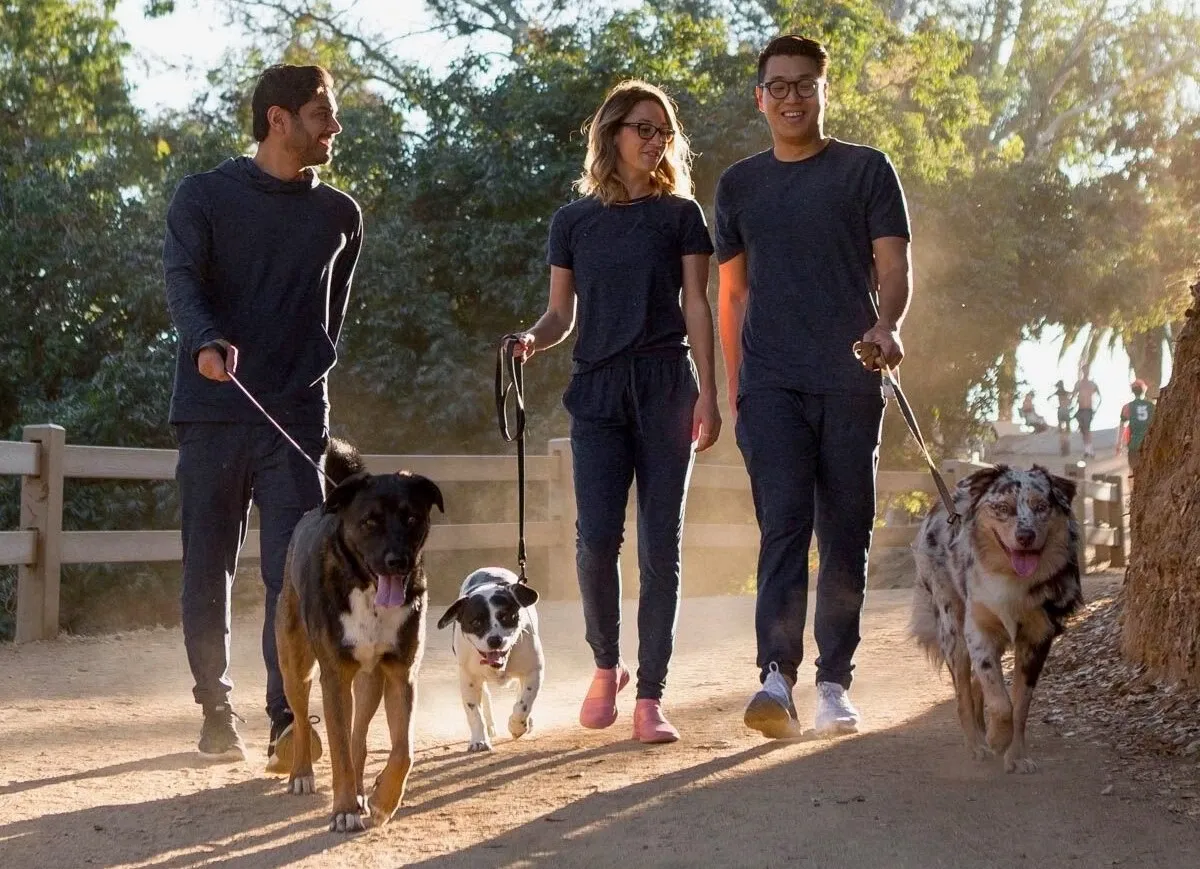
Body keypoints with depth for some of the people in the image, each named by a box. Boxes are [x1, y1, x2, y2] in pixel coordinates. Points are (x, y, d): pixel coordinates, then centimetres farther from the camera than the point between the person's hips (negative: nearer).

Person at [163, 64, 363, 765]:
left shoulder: (340, 215, 14)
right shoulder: (204, 197, 3)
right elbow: (182, 281, -12)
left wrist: (312, 373, 12)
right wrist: (208, 344, -31)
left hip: (297, 418, 1)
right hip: (214, 413, -1)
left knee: (294, 570, -10)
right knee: (208, 570, 4)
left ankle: (288, 721, -13)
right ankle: (217, 713, 17)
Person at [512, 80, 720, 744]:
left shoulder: (679, 213, 8)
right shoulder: (573, 220, 11)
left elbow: (696, 306, 4)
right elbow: (561, 312, 14)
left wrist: (707, 392, -6)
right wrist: (531, 340, -8)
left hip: (665, 386, -1)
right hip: (597, 388, 1)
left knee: (659, 543, -4)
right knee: (597, 536, -12)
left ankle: (650, 694, 0)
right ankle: (606, 665, 12)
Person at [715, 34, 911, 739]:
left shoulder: (867, 170, 7)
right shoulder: (739, 185, 14)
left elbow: (895, 266, 0)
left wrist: (888, 323, -21)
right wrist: (734, 385, 12)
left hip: (851, 381, -1)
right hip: (771, 384, 1)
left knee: (846, 534, 2)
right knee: (784, 523, -13)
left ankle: (835, 684, 10)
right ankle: (777, 676, -22)